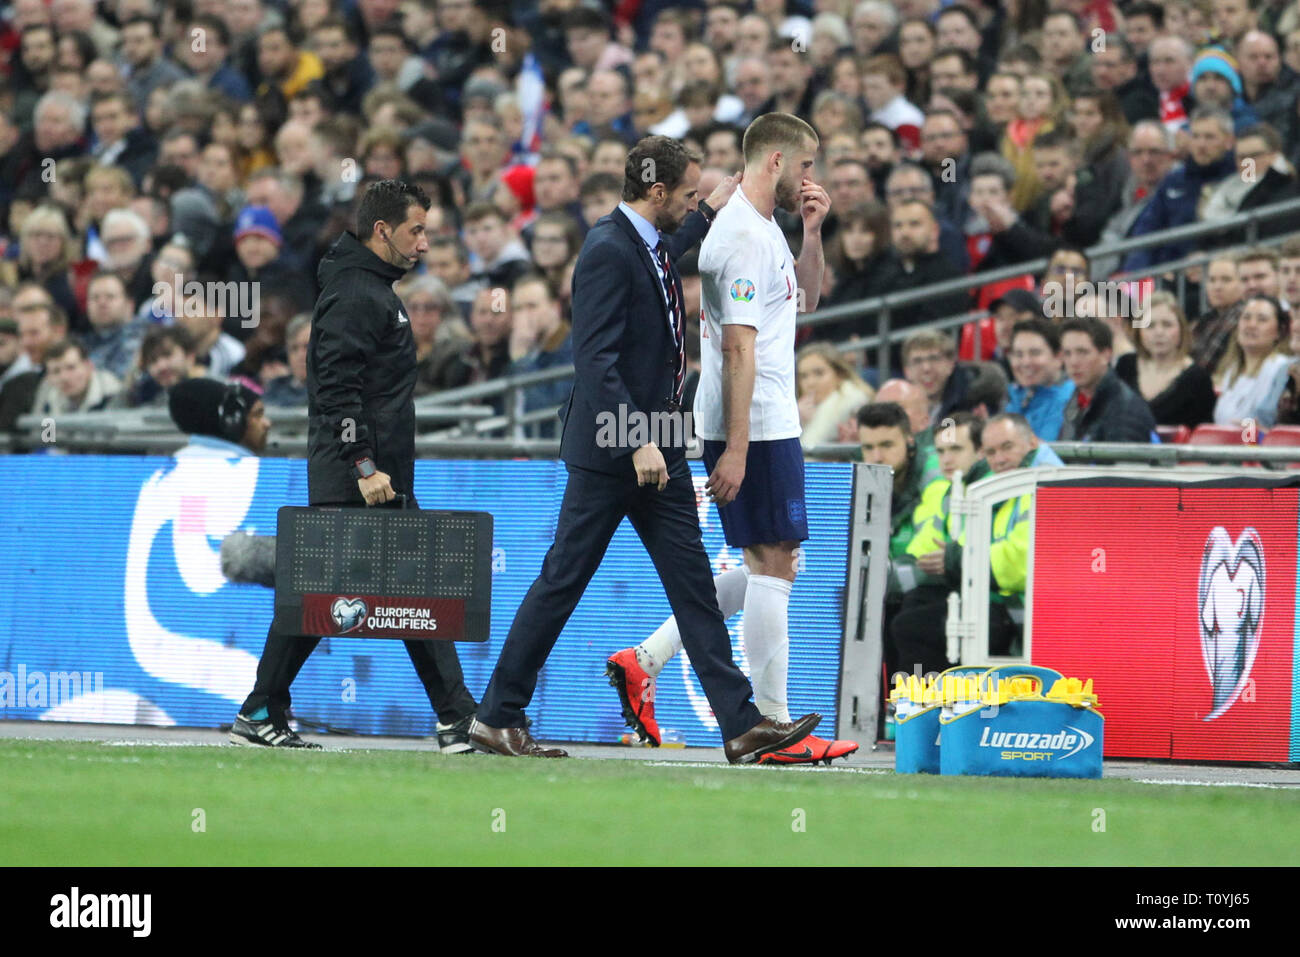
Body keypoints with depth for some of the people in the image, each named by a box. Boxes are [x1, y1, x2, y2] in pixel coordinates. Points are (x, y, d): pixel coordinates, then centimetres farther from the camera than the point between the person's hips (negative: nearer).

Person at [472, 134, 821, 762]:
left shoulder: (646, 244, 12)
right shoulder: (607, 251, -17)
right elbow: (597, 359, -23)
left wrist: (709, 214, 44)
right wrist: (638, 442, -28)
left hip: (657, 448, 9)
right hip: (610, 450, -9)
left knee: (694, 587, 4)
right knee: (562, 581, -1)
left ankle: (741, 727, 2)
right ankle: (496, 717, 8)